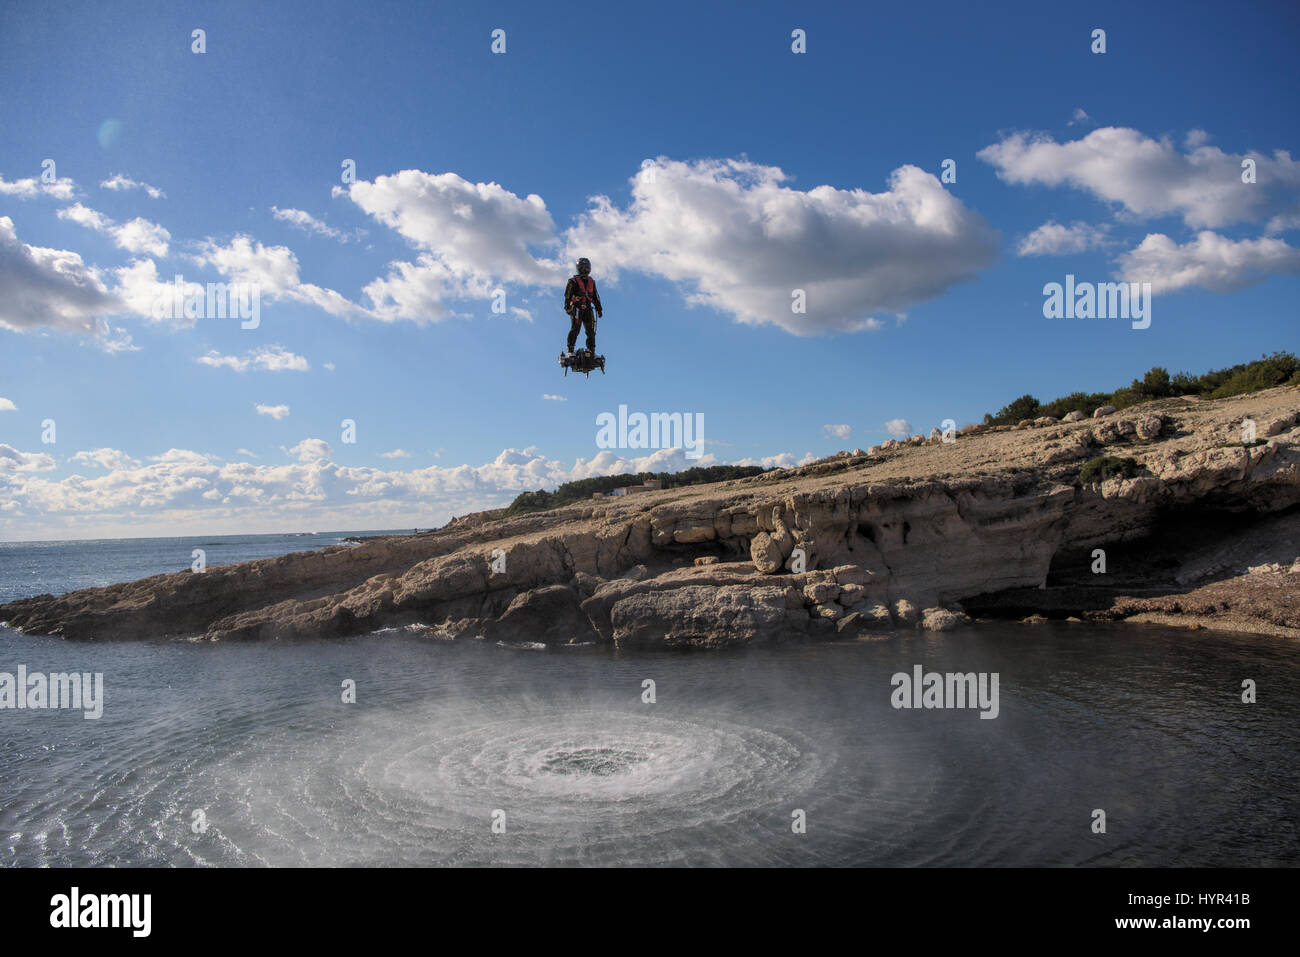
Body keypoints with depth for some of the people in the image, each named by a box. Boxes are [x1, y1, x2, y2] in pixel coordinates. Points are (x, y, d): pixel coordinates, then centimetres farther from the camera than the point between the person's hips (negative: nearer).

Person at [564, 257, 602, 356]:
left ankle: (591, 351, 1)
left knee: (591, 331, -2)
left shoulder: (591, 282, 21)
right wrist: (567, 306, -17)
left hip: (587, 309, 5)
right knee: (575, 329, -14)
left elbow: (596, 297, 24)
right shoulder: (573, 281, 4)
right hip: (576, 308, -5)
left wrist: (599, 309, 18)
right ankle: (570, 351, -15)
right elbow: (568, 295, -5)